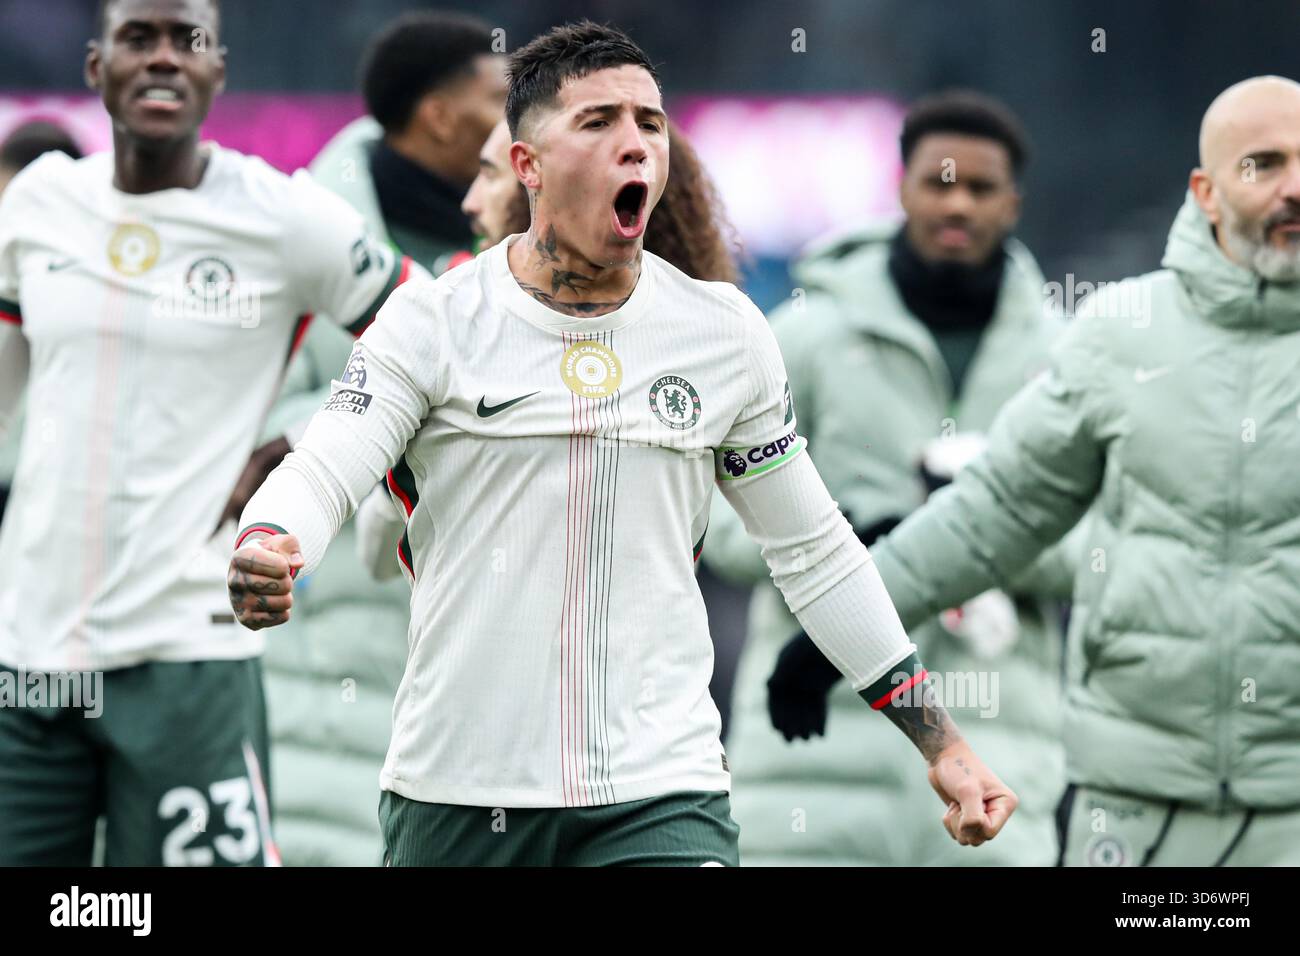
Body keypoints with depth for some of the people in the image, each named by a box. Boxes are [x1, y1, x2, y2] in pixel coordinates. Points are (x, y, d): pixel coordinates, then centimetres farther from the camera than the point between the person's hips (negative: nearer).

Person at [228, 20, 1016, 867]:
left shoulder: (726, 333, 7)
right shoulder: (434, 321, -1)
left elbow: (814, 551, 13)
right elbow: (321, 473, -11)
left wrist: (942, 743, 11)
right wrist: (263, 560, -35)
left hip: (661, 797, 1)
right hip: (452, 790, 0)